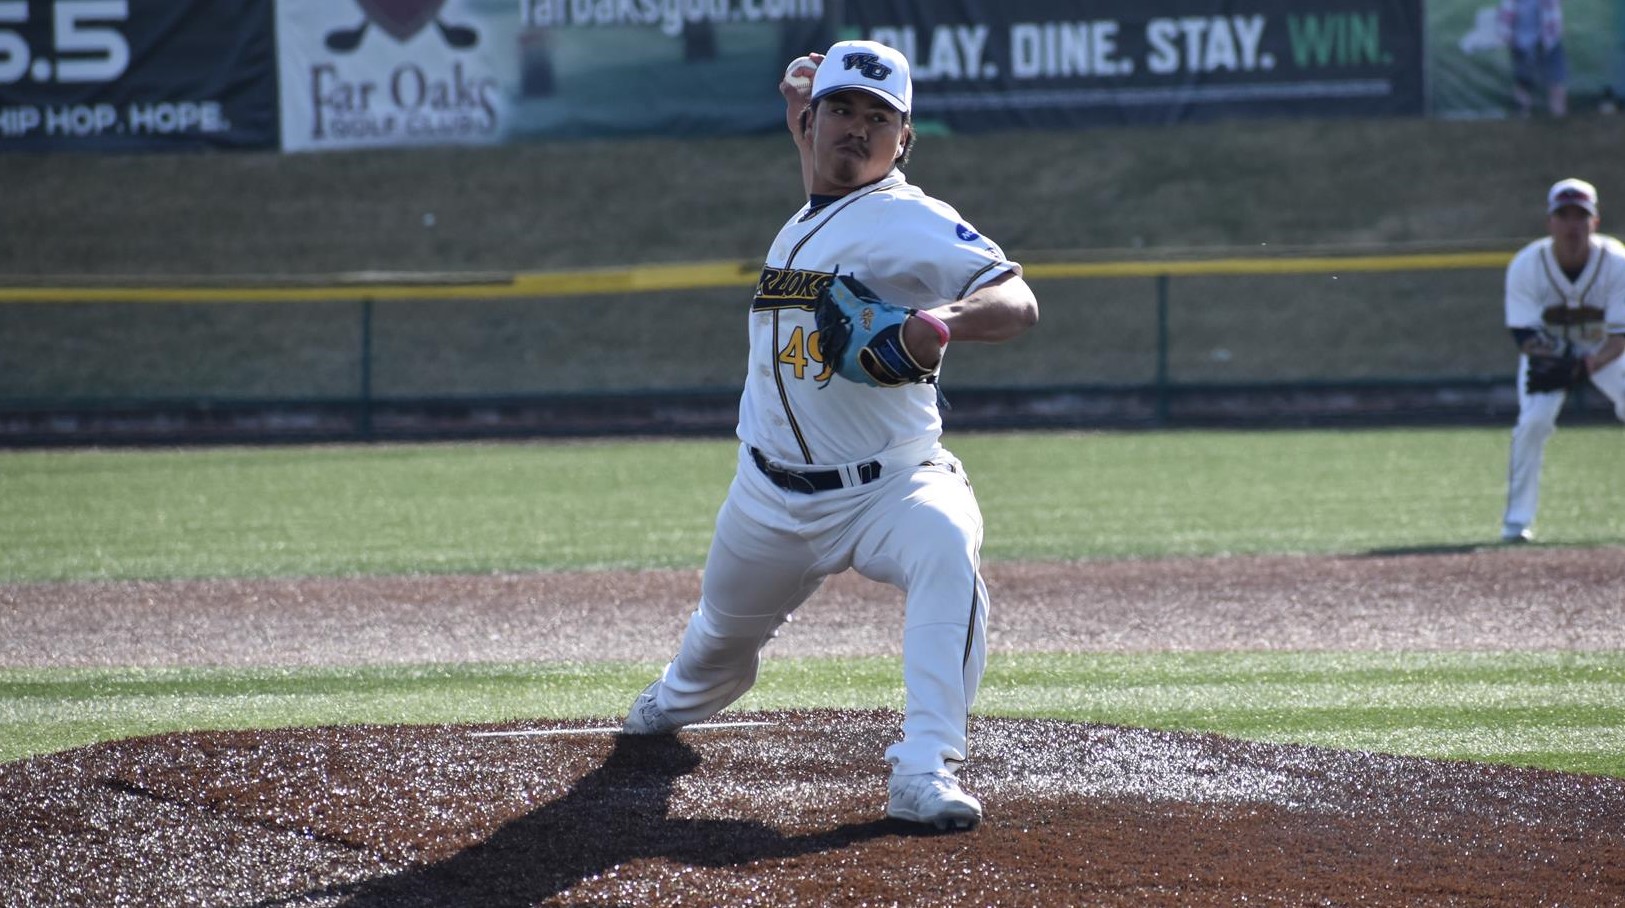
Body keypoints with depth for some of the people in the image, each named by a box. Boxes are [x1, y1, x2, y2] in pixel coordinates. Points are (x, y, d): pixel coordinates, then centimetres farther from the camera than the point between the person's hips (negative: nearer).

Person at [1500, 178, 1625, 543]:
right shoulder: (1525, 266, -26)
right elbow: (1525, 335, -25)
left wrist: (1588, 366, -47)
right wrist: (1545, 365, -48)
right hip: (1547, 348, -1)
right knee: (1533, 420, -22)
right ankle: (1517, 519, -11)